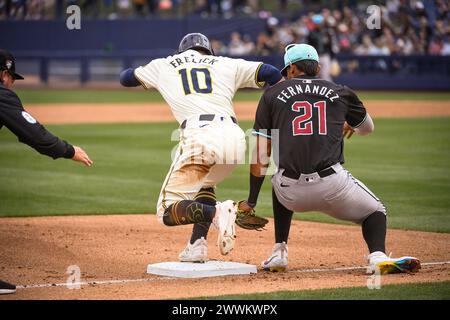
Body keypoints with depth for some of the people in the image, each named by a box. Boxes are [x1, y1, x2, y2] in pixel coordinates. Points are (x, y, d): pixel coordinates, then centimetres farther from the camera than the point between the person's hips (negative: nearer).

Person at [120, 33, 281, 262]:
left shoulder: (163, 65, 27)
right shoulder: (227, 64, 26)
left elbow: (126, 78, 43)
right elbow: (272, 73, 16)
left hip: (197, 137, -3)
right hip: (234, 137, 3)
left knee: (167, 211, 5)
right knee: (206, 184, 33)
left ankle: (216, 212, -23)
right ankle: (197, 246, 14)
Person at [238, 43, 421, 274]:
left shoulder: (272, 94, 13)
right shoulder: (340, 92, 16)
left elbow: (260, 156, 8)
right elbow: (367, 128, 35)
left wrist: (251, 202, 13)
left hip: (292, 194, 1)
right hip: (332, 184, -1)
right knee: (375, 212, 24)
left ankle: (279, 253, 27)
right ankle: (378, 256, -8)